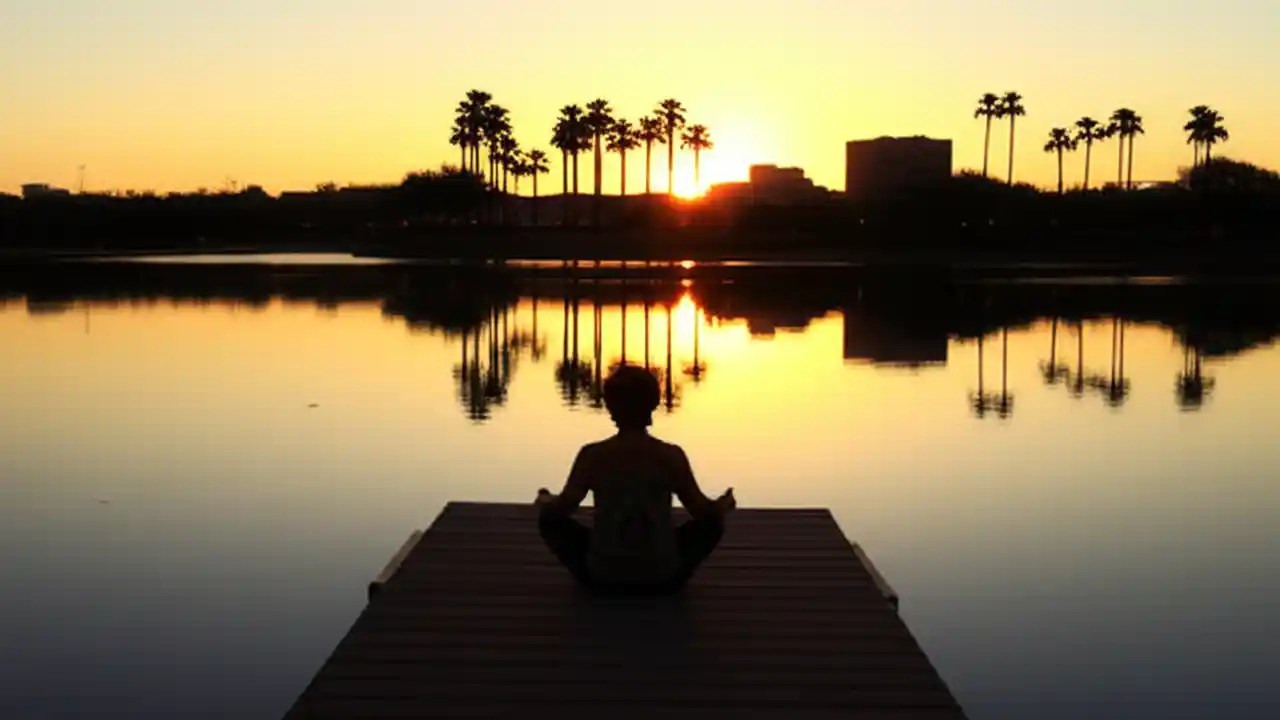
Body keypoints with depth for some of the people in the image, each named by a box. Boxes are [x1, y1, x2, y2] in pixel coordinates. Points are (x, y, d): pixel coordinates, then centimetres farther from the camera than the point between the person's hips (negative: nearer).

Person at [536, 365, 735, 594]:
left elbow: (560, 508, -7)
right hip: (661, 577, 1)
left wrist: (544, 501, 16)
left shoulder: (592, 456, -8)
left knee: (550, 519, 20)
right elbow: (703, 511, -1)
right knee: (712, 521, 22)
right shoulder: (671, 456, -7)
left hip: (603, 576, 0)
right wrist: (724, 504, 22)